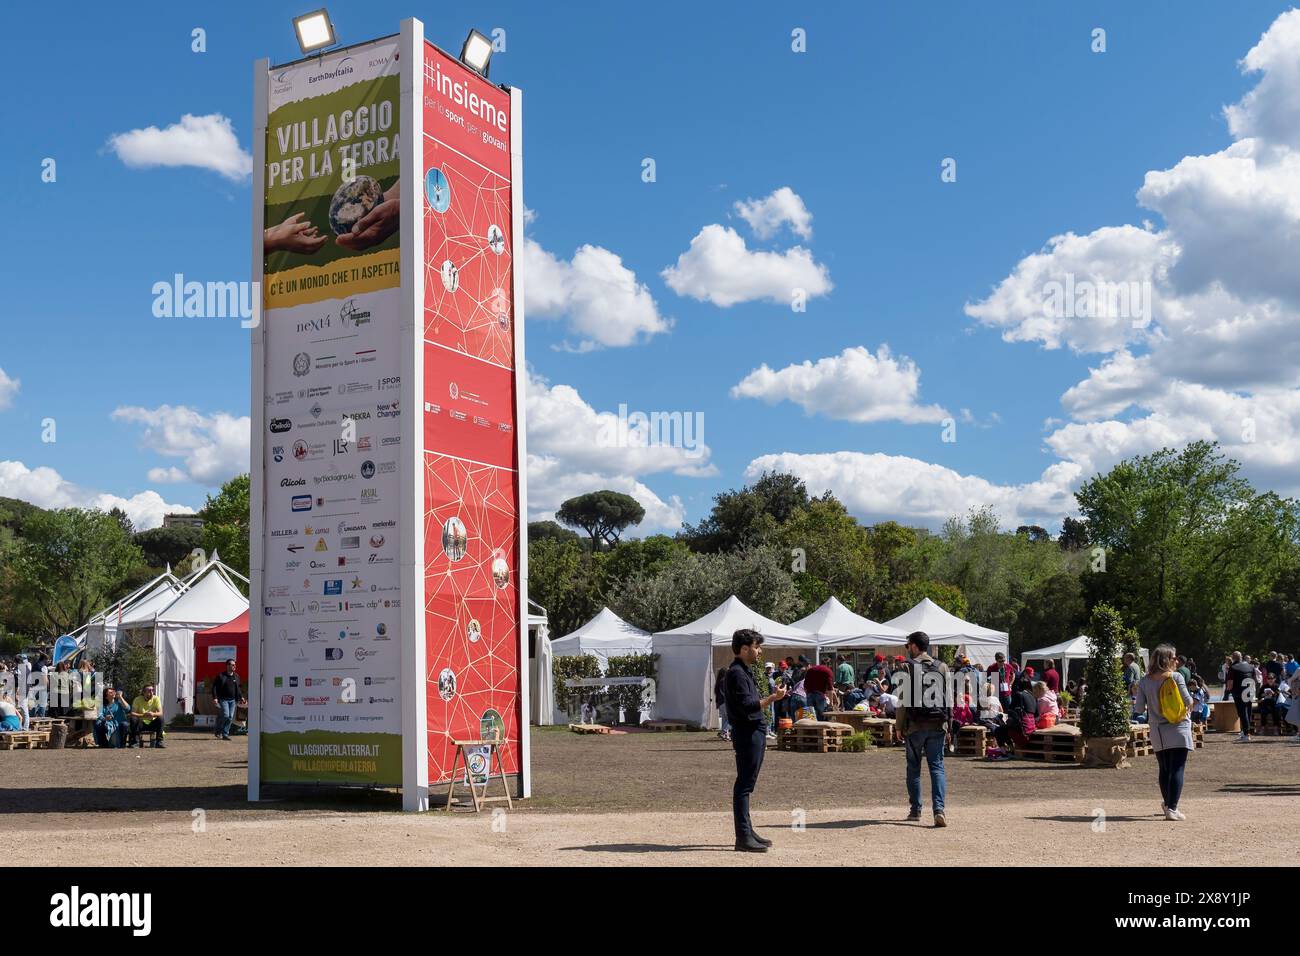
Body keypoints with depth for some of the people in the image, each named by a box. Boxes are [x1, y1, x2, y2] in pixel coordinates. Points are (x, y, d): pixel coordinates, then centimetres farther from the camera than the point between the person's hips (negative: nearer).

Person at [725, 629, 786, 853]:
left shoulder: (744, 671, 18)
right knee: (744, 785, -9)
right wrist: (772, 698, -23)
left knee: (746, 784, 14)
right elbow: (747, 706, -23)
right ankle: (743, 837, -9)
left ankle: (747, 831, 20)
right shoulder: (736, 673, -15)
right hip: (746, 733, -11)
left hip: (754, 732, 11)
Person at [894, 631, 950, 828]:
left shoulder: (908, 669, -5)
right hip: (937, 726, 2)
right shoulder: (942, 668, 7)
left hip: (915, 725, -2)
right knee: (937, 766, 1)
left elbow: (903, 701, -6)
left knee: (913, 767, 11)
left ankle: (915, 810, 15)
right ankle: (939, 809, -14)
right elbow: (949, 700, 7)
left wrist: (899, 727, 2)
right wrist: (948, 726, 12)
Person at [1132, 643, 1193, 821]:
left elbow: (1140, 708, -1)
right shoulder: (1176, 677, -9)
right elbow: (1188, 701, -10)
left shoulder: (1144, 682, 0)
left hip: (1158, 732, 4)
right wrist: (1188, 709, 12)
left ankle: (1168, 804, 29)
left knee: (1164, 770, 16)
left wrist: (1136, 695, 18)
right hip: (1178, 729, -3)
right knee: (1177, 769, -4)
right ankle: (1172, 808, -12)